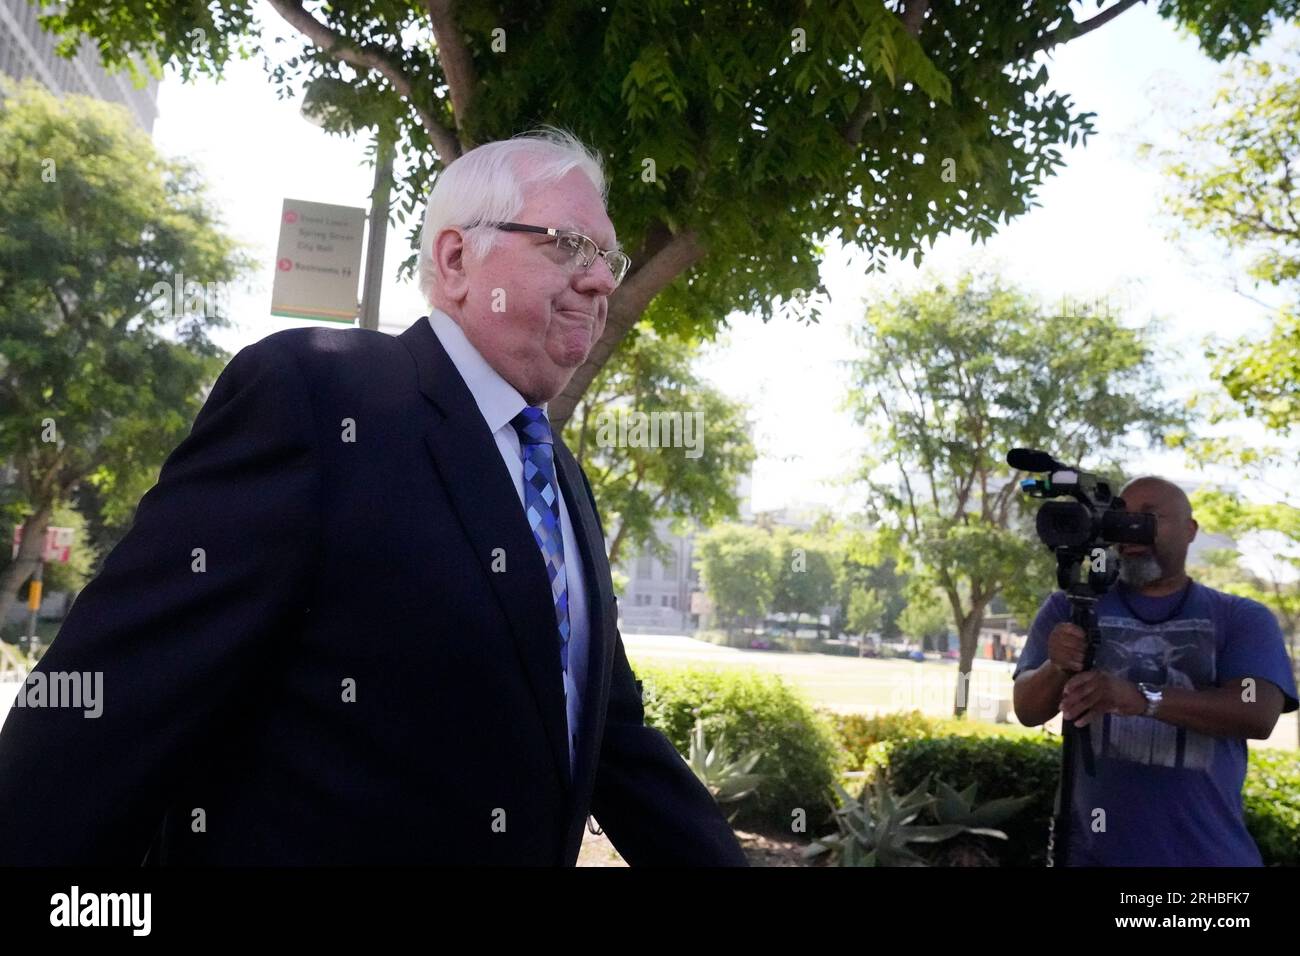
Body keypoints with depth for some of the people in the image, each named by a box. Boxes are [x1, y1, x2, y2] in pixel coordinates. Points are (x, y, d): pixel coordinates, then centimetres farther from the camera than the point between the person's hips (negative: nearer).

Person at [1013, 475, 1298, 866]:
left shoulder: (1242, 617, 1)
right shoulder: (1070, 607, 3)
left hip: (1211, 850, 0)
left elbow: (1259, 715, -15)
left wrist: (1141, 698, -30)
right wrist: (1056, 669, -26)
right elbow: (1028, 711, -4)